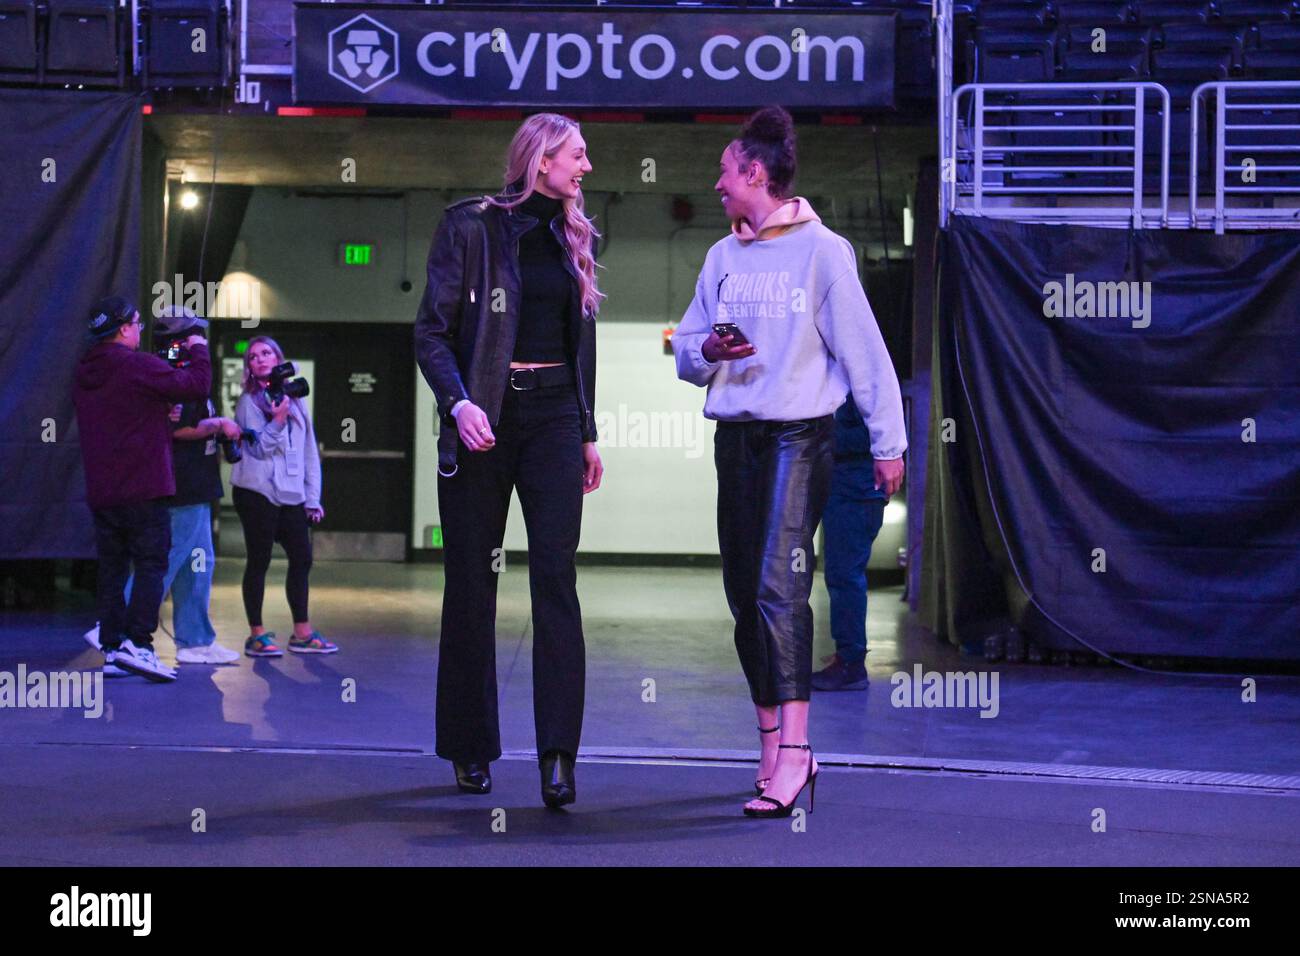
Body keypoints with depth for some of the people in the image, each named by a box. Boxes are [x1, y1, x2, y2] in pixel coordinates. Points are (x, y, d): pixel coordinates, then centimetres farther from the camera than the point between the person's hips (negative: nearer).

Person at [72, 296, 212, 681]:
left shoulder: (83, 374, 12)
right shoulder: (137, 365, -12)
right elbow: (197, 385, -12)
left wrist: (161, 412, 17)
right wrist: (198, 351, 5)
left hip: (100, 491, 7)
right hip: (142, 490, -7)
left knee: (111, 570, 9)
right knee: (151, 566, -4)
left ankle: (111, 649, 9)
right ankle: (136, 644, -13)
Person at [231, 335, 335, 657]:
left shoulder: (295, 399, 14)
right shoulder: (249, 401, -1)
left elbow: (309, 450, 15)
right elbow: (258, 448, -7)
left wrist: (313, 496, 10)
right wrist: (277, 421, -22)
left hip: (291, 495, 5)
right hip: (257, 492, -5)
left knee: (302, 558, 5)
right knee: (259, 560, -2)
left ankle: (302, 633, 14)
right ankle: (257, 634, 4)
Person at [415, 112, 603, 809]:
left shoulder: (572, 235, 15)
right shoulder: (470, 224, -1)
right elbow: (432, 330, -4)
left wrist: (587, 432, 19)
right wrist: (458, 402, -19)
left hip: (554, 418, 3)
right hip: (484, 418, -3)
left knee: (556, 578, -10)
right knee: (472, 584, 3)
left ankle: (558, 756, -14)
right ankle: (470, 750, 16)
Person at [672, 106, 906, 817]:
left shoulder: (821, 250, -3)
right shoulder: (722, 257, 15)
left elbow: (863, 350, -3)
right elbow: (685, 353, 16)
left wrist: (888, 442, -4)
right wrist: (708, 350, -7)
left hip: (798, 437, -6)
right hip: (734, 438, 7)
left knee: (779, 586, -19)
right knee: (744, 595, 7)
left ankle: (793, 751, -22)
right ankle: (774, 749, 16)